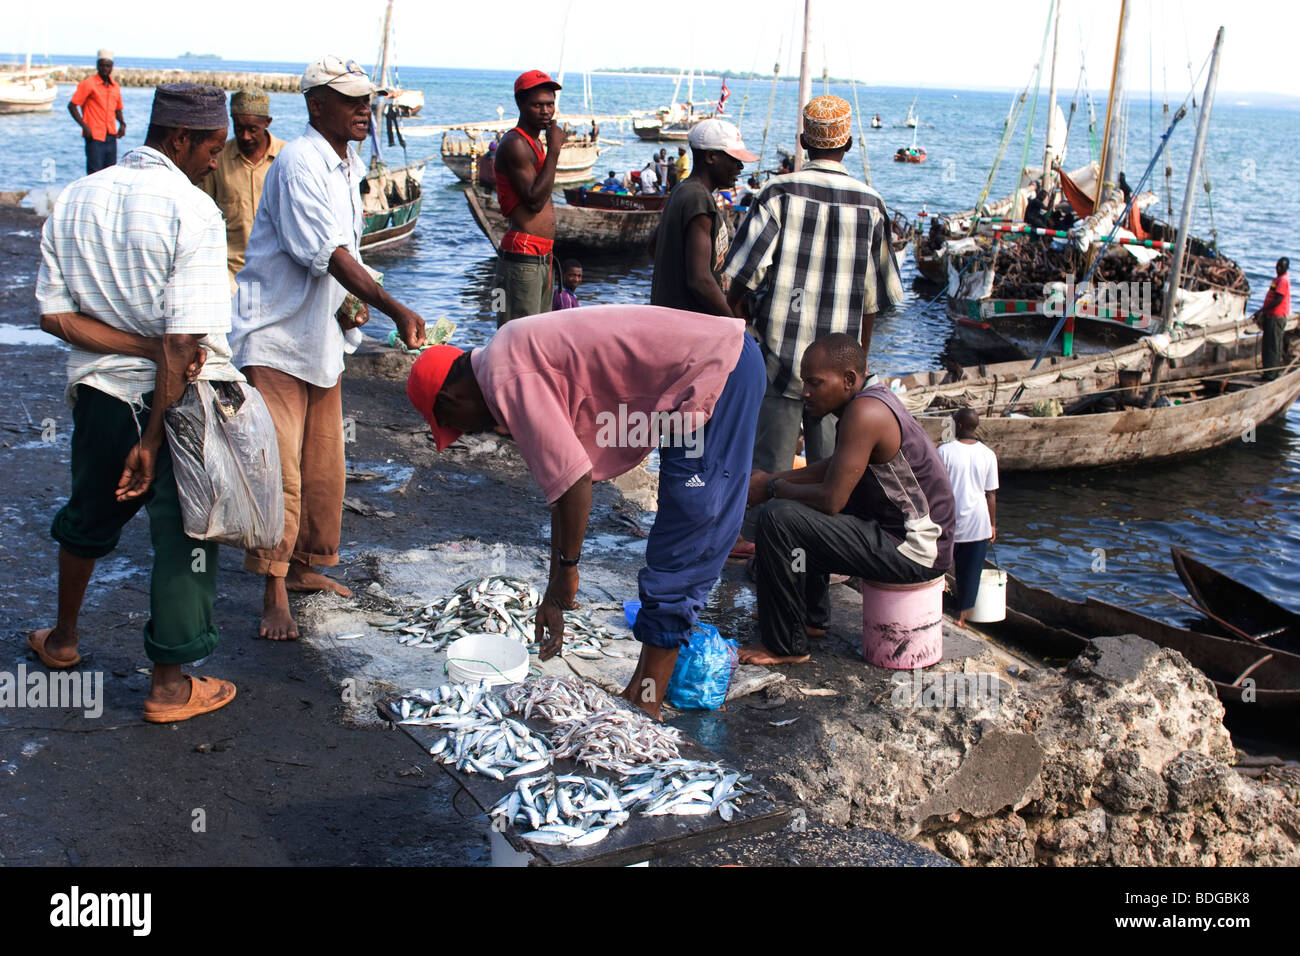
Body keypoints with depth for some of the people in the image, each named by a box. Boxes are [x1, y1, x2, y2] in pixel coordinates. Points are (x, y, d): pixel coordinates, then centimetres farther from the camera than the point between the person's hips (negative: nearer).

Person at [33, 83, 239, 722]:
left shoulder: (74, 200, 2)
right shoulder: (192, 212, -17)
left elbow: (54, 314, -3)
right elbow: (185, 341, -23)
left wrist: (147, 349, -10)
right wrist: (150, 443, -19)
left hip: (99, 392, 6)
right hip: (179, 402, -6)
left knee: (89, 517, 27)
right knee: (182, 537, 7)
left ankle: (63, 639, 47)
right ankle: (170, 686, 18)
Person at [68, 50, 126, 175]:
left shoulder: (116, 86, 14)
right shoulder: (88, 84, -4)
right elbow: (72, 105, -5)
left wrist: (122, 123, 6)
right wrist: (84, 126, -15)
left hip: (111, 136, 6)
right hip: (94, 136, -6)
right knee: (94, 173, -9)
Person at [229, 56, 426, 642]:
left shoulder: (347, 168, 12)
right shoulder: (299, 163, -17)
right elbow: (329, 253, -25)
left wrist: (352, 305, 4)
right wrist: (394, 310, -30)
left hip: (322, 339, 9)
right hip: (275, 336, -9)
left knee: (322, 466, 14)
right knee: (279, 468, -8)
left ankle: (303, 566, 29)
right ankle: (274, 593, 0)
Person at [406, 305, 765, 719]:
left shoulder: (504, 378, -12)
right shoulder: (521, 363, 18)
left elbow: (573, 479, -18)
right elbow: (562, 481, 22)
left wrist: (566, 565, -1)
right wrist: (555, 592, 25)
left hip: (713, 373, -10)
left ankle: (642, 708, 3)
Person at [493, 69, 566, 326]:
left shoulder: (535, 142, 20)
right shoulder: (515, 144, -11)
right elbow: (535, 200, -20)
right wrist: (554, 151, -16)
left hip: (542, 256, 10)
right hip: (522, 255, -10)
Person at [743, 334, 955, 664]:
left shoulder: (864, 411, -22)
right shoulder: (874, 396, 8)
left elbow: (831, 498, -24)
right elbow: (836, 467, 18)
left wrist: (772, 488, -8)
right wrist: (773, 479, 7)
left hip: (913, 550, -11)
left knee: (778, 516, -21)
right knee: (802, 505, 28)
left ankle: (785, 646, -9)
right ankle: (813, 618, 34)